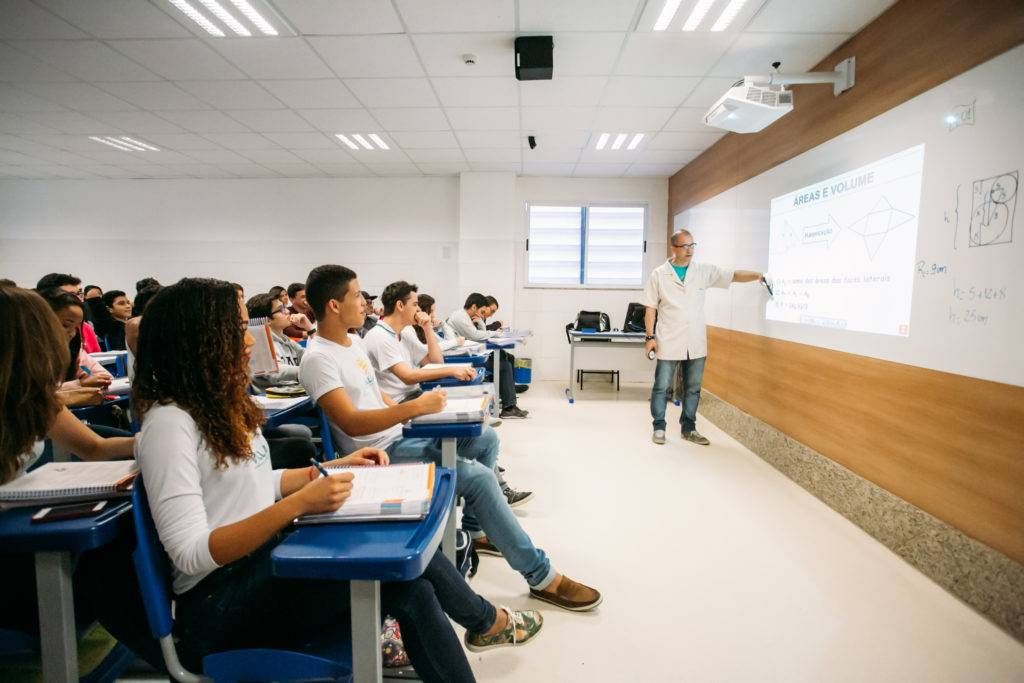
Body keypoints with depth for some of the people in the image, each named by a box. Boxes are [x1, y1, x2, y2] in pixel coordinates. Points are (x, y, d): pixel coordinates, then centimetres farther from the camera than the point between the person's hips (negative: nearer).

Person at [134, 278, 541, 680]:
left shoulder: (220, 404, 7)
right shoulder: (169, 422, -19)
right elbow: (190, 554, -24)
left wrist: (337, 466, 3)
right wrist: (299, 504, -33)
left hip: (265, 557, 7)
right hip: (221, 603, -7)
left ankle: (482, 620, 17)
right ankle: (485, 620, 2)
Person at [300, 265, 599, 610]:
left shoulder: (354, 340, 10)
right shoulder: (318, 358, -19)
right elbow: (351, 423, -27)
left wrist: (409, 411, 4)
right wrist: (415, 406, -29)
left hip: (399, 436, 10)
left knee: (486, 438, 10)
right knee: (479, 477, -20)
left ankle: (475, 529, 23)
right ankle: (542, 577, -7)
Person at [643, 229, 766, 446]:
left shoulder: (704, 271, 3)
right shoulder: (659, 275, -3)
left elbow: (734, 275, -1)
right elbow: (650, 308, -2)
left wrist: (758, 275, -19)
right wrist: (650, 337, -7)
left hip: (696, 343, 3)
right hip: (669, 343, -3)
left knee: (693, 388, 12)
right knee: (661, 387, 4)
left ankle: (688, 428, 25)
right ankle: (659, 427, 18)